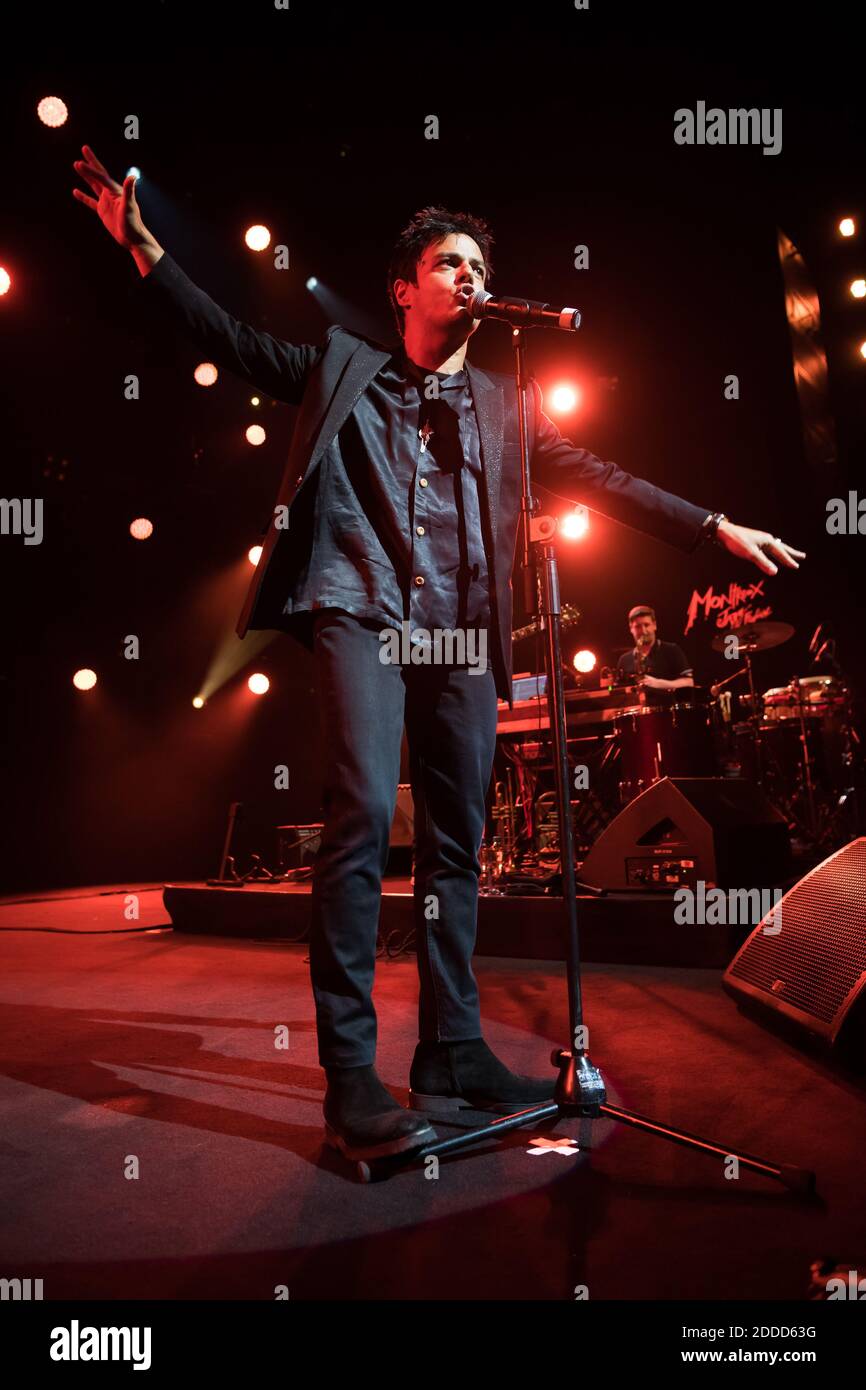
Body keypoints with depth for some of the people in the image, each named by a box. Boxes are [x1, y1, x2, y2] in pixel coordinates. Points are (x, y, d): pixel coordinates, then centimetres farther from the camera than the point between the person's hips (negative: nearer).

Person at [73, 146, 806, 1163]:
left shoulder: (502, 405, 22)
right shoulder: (344, 364, 18)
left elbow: (597, 480, 20)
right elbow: (230, 341, 16)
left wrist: (714, 527, 15)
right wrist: (144, 248, 8)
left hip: (461, 631, 4)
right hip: (362, 612, -3)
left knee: (456, 840, 2)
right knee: (363, 812, -20)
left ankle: (453, 1054, 11)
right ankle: (349, 1074, -13)